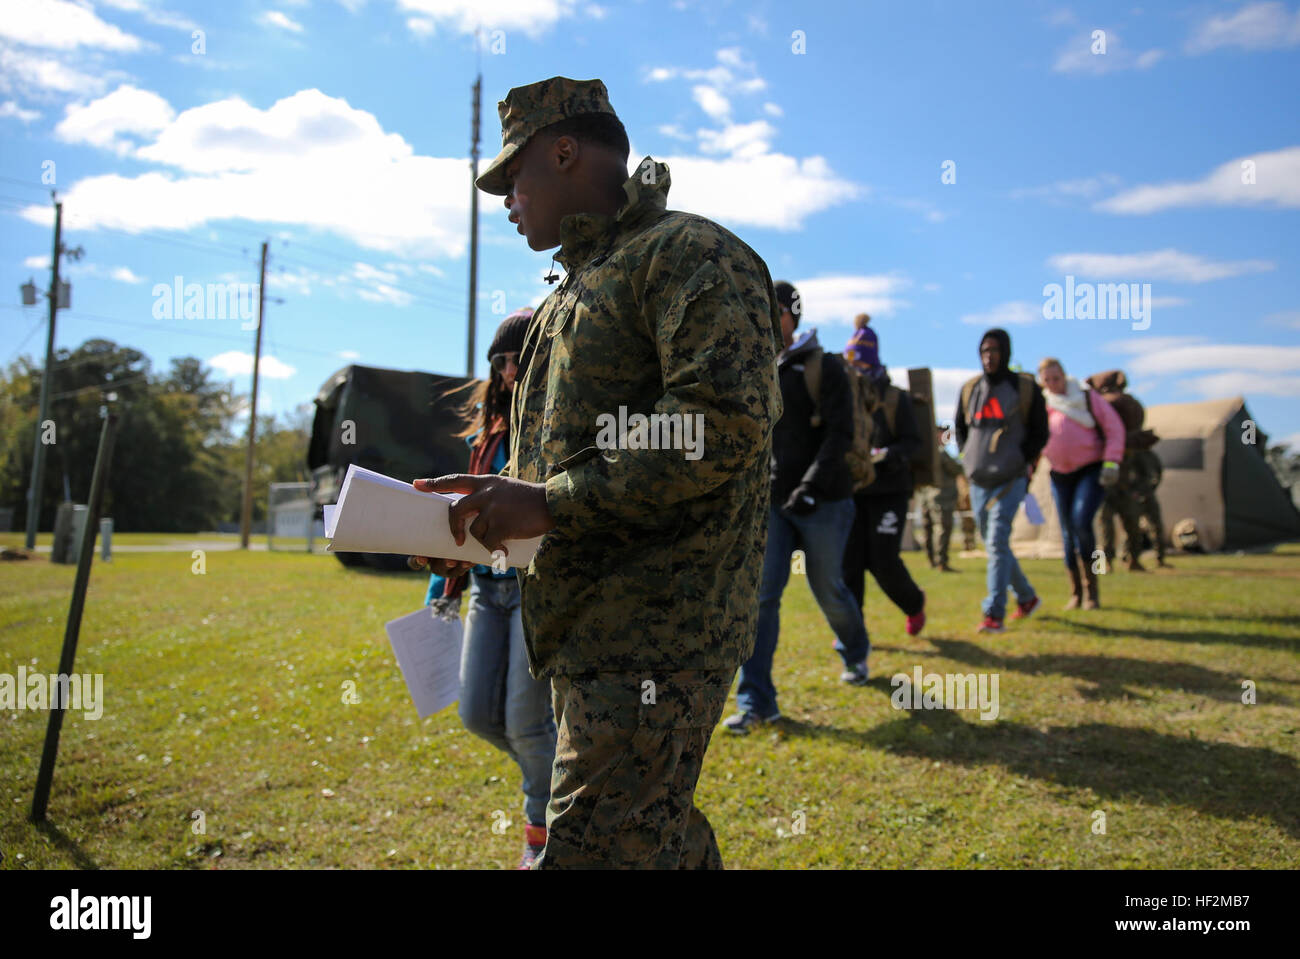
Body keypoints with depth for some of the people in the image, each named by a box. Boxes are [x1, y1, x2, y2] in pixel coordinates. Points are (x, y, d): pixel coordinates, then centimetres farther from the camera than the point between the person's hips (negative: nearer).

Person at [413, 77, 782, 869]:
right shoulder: (581, 286, 23)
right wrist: (494, 512, 9)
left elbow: (723, 423, -22)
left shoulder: (691, 255, -8)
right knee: (662, 836, 20)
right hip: (591, 633, 10)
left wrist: (551, 502, -21)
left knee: (593, 850, -7)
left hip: (655, 635, -10)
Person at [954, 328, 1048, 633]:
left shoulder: (1025, 388, 0)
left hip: (1011, 479, -5)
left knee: (997, 542, -17)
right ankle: (1027, 597, 32)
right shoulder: (970, 389, 10)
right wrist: (969, 457, 9)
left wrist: (1023, 462, -7)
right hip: (978, 481, 5)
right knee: (994, 545, 12)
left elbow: (1040, 433, 4)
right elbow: (960, 428, 22)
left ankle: (994, 614, -17)